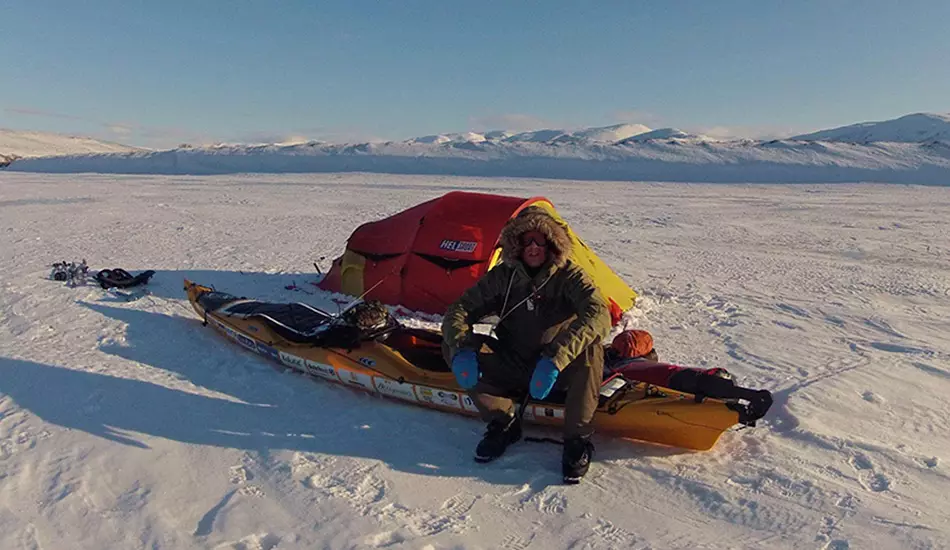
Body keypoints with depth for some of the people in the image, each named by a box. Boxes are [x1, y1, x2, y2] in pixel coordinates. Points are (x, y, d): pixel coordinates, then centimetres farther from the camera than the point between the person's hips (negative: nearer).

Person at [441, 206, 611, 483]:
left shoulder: (568, 275, -12)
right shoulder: (503, 276, -3)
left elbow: (598, 314, -30)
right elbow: (460, 310, -5)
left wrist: (555, 358, -42)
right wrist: (462, 348, -27)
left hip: (558, 373, -3)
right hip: (513, 369, 3)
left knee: (589, 346, -35)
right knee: (452, 346, -16)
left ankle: (577, 439, -20)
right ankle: (502, 424, -8)